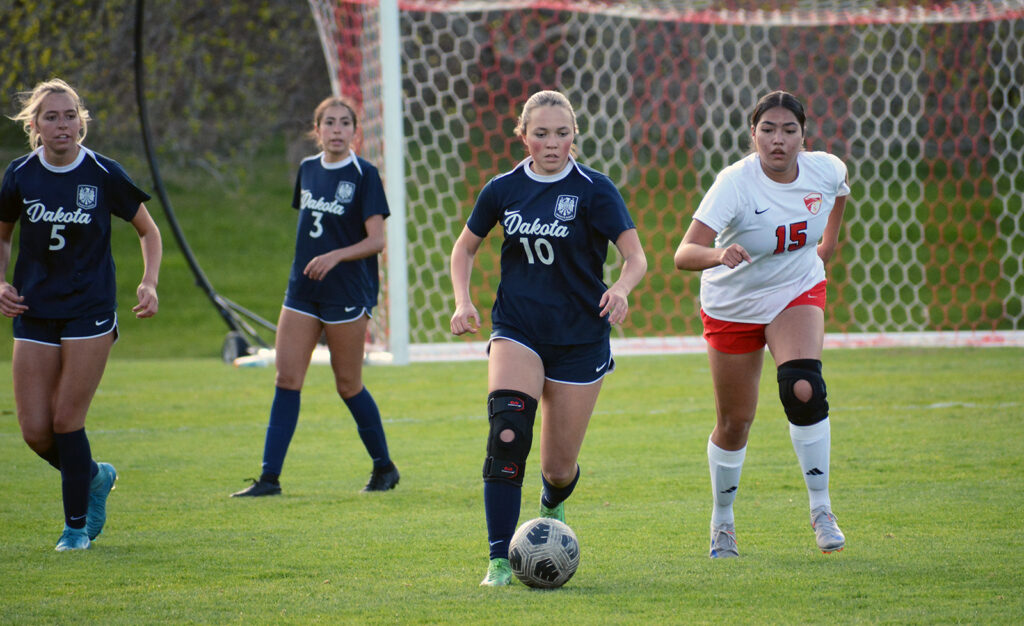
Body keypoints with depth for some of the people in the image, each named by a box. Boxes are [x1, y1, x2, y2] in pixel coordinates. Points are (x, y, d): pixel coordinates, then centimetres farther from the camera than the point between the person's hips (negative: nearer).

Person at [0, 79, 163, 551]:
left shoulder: (103, 174, -7)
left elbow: (148, 230, 6)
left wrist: (149, 283, -8)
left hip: (90, 312, -3)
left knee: (66, 420, -8)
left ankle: (77, 523, 9)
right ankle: (95, 477, 27)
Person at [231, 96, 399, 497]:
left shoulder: (364, 175, -8)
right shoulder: (308, 170, 9)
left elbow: (376, 240, -13)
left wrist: (335, 256, -27)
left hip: (346, 294, -5)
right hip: (303, 288, 5)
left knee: (348, 385, 2)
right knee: (286, 380, -2)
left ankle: (384, 467, 21)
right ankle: (269, 477, -2)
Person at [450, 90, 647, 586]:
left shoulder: (593, 189, -7)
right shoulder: (504, 189, 2)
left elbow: (635, 256, -12)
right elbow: (465, 248, 16)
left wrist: (621, 289, -34)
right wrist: (463, 302, -1)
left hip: (580, 339, -1)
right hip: (516, 330, 1)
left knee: (559, 467, 4)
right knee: (507, 432, -25)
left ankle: (552, 507, 43)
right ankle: (500, 560, -21)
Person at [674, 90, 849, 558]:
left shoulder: (826, 170, -15)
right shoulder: (736, 182, -28)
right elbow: (684, 255, -39)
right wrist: (718, 254, -58)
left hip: (798, 294, 2)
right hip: (732, 305, -2)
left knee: (804, 391, -24)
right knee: (735, 422, 7)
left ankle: (821, 508, -11)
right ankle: (722, 520, 32)